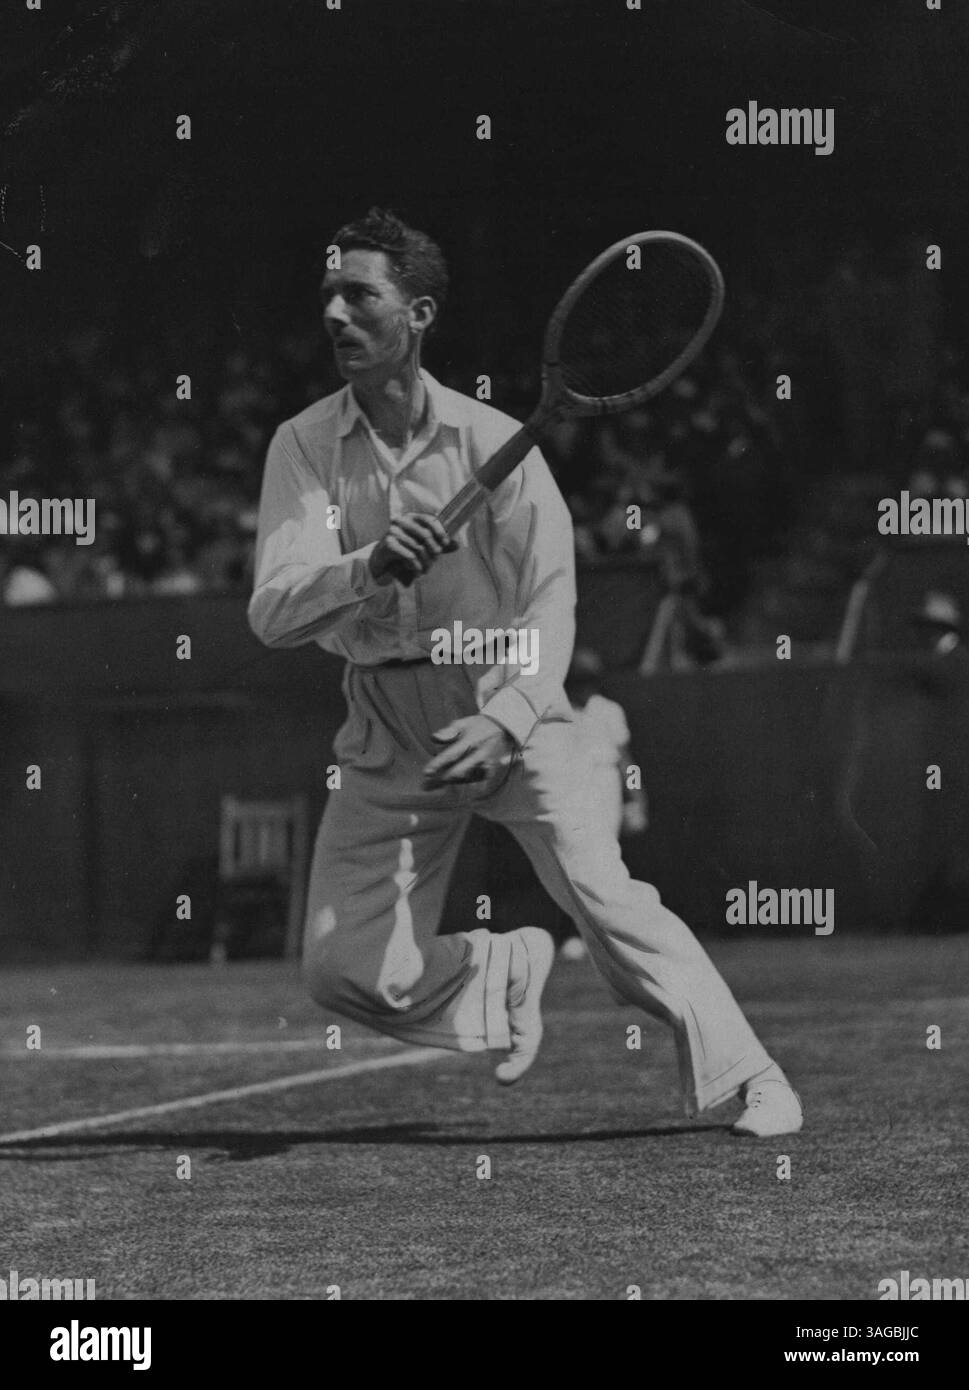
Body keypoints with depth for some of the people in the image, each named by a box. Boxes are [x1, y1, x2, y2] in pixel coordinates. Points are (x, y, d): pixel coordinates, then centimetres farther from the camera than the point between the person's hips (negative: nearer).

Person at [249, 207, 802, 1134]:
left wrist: (504, 720, -31)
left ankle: (744, 1075, -12)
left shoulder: (493, 441, -9)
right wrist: (368, 567, -35)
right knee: (340, 970, -5)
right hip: (386, 732, 3)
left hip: (508, 706, -3)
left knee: (598, 891, -20)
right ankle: (504, 973, 22)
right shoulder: (303, 447, -4)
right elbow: (271, 615, -15)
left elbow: (550, 599, -14)